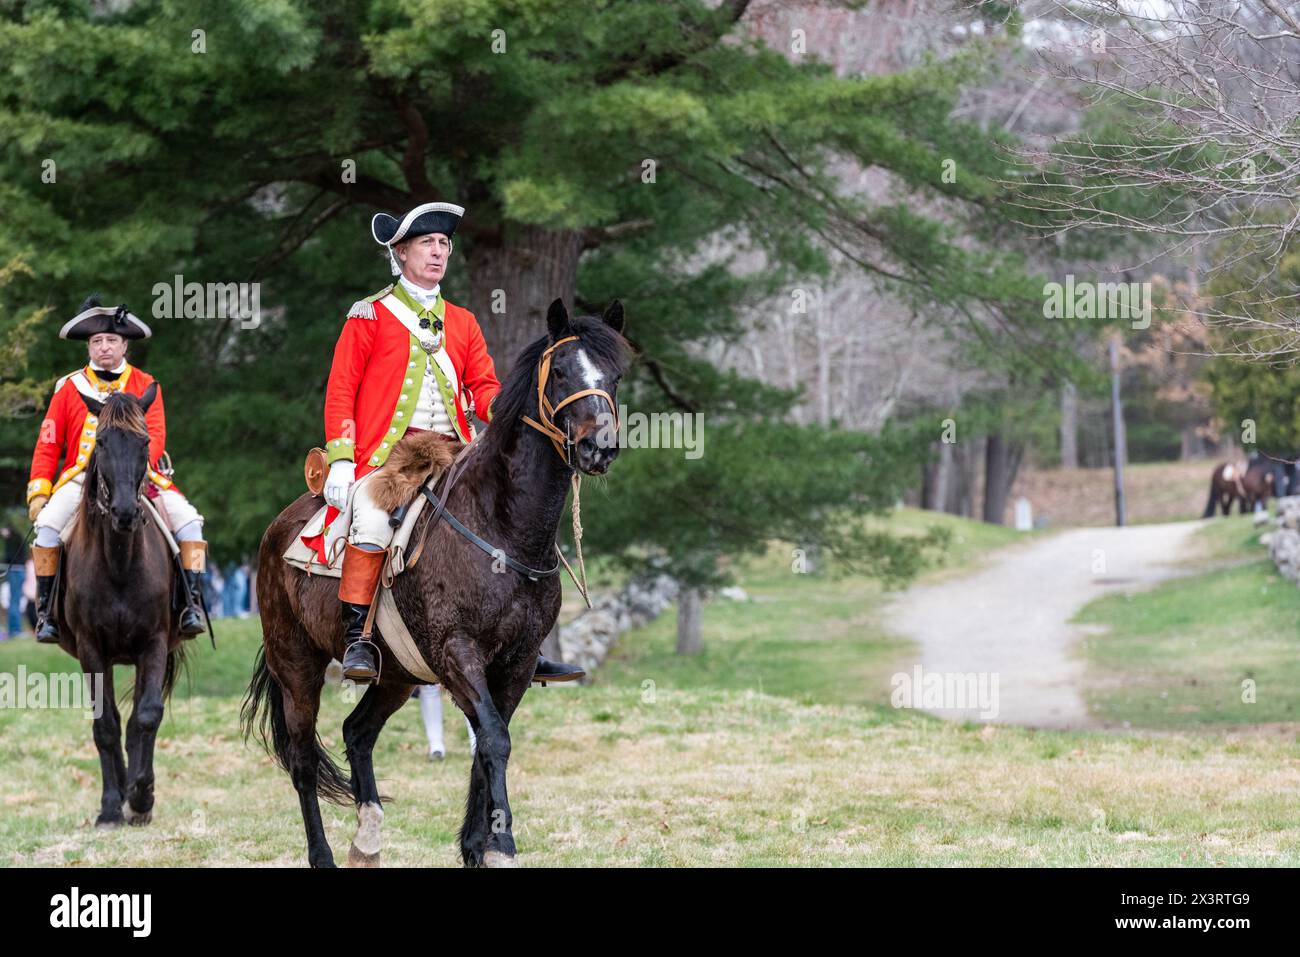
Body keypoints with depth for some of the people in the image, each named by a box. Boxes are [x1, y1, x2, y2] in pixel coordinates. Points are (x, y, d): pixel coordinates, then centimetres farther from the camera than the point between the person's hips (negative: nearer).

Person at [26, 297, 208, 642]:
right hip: (82, 476, -1)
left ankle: (192, 604, -18)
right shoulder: (70, 388, 7)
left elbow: (155, 435, -4)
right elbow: (47, 445, 7)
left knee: (188, 519, -21)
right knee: (48, 523, -28)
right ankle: (45, 611, -19)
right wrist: (38, 491, -4)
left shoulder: (145, 385, 7)